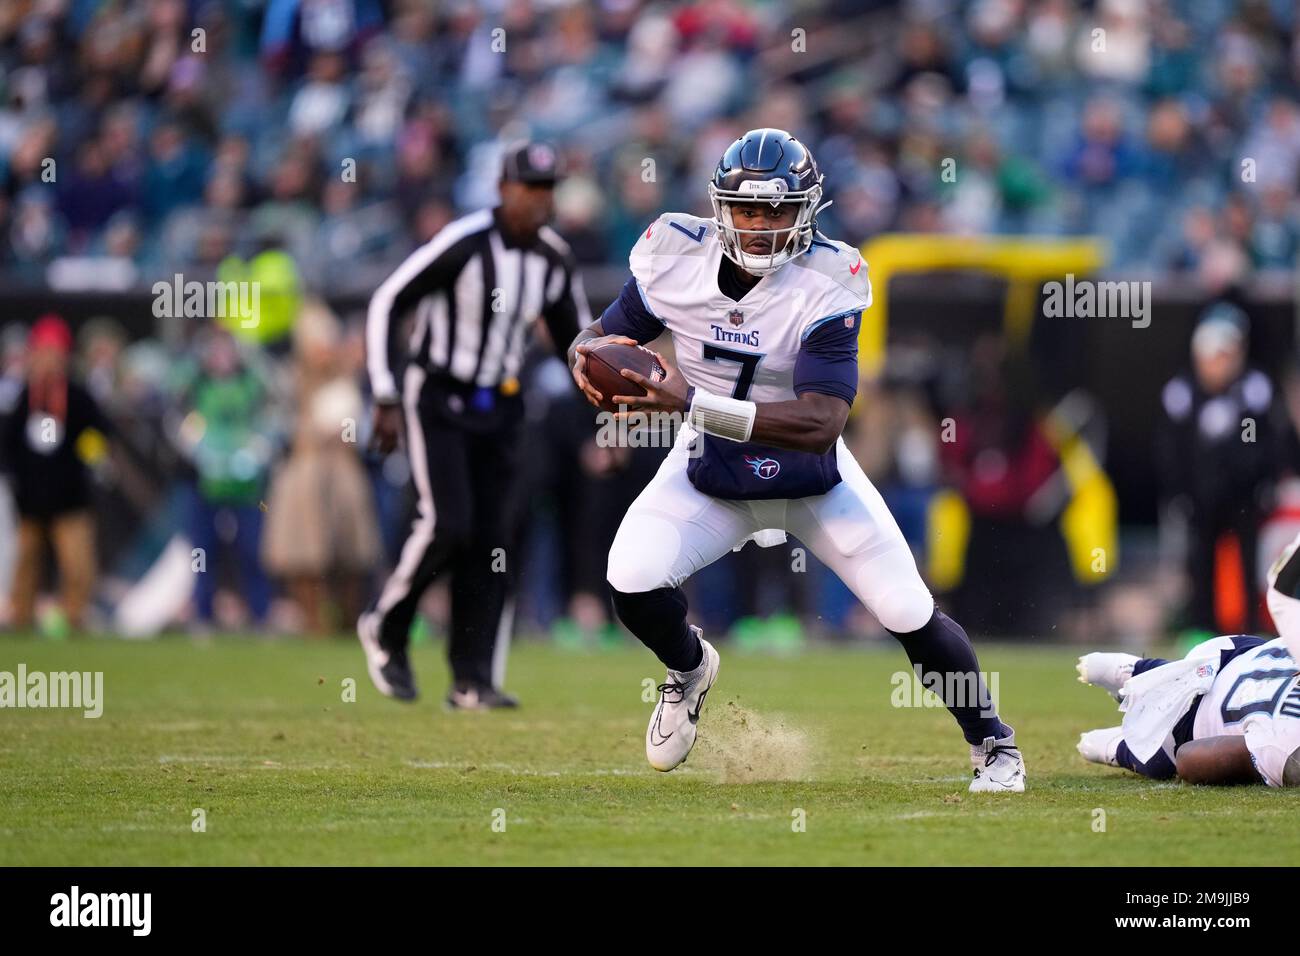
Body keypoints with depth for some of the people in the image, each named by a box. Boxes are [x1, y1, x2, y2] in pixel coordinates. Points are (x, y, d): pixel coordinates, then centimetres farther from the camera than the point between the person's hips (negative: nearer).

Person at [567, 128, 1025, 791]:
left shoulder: (826, 283, -28)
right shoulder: (676, 258, -18)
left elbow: (822, 423, -36)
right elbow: (608, 332, 0)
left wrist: (691, 402, -44)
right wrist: (587, 355, -27)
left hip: (812, 479, -2)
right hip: (709, 476, 2)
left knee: (911, 614, -4)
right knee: (632, 584, -21)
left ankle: (992, 743, 23)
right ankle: (689, 668, 15)